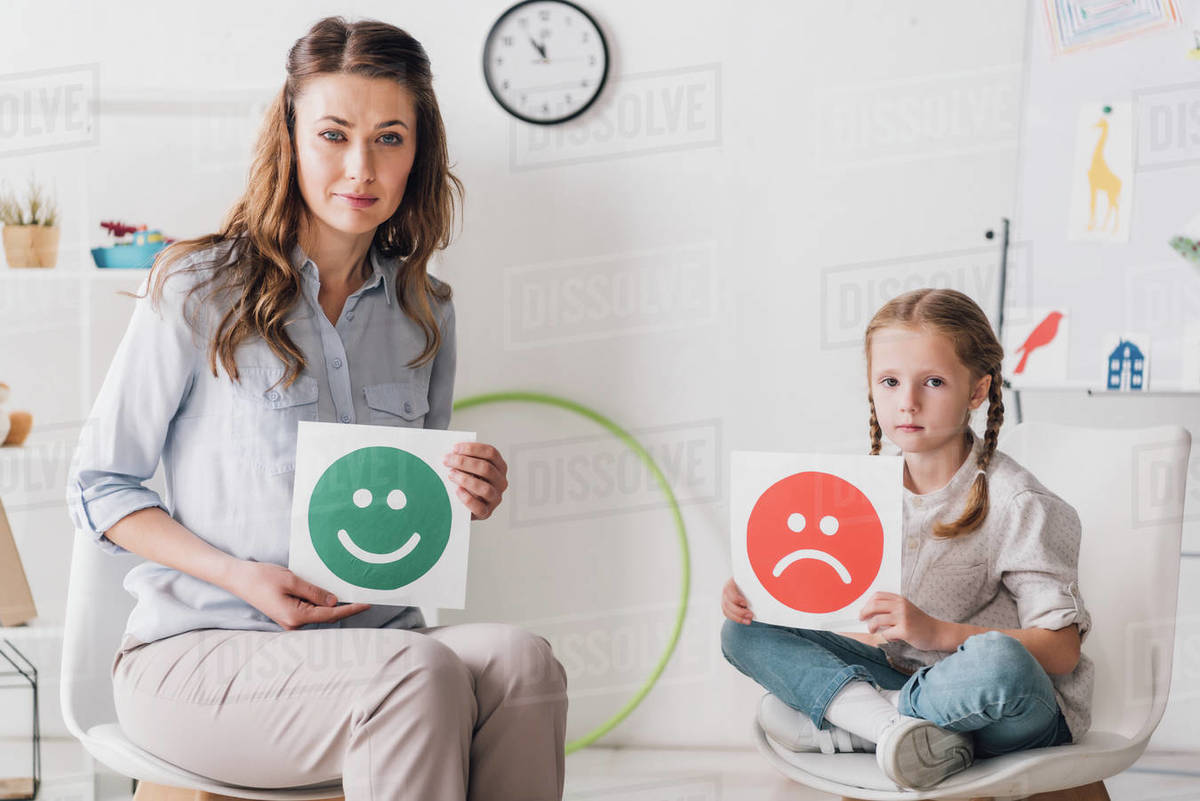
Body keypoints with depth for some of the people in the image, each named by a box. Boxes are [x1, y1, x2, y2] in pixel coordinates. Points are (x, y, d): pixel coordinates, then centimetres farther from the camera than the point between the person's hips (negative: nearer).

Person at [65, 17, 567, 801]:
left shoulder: (425, 314, 10)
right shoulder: (198, 292, -5)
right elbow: (99, 486, 0)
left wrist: (467, 496, -3)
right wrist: (239, 576, -14)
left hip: (374, 640, 5)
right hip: (199, 652, -4)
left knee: (521, 659, -29)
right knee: (422, 676, -34)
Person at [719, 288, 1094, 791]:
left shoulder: (1017, 505, -13)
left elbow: (1062, 649, -18)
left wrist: (937, 632, -29)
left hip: (1022, 711, -6)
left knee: (996, 661, -42)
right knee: (742, 633, -7)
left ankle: (835, 724, -20)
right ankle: (895, 724, -28)